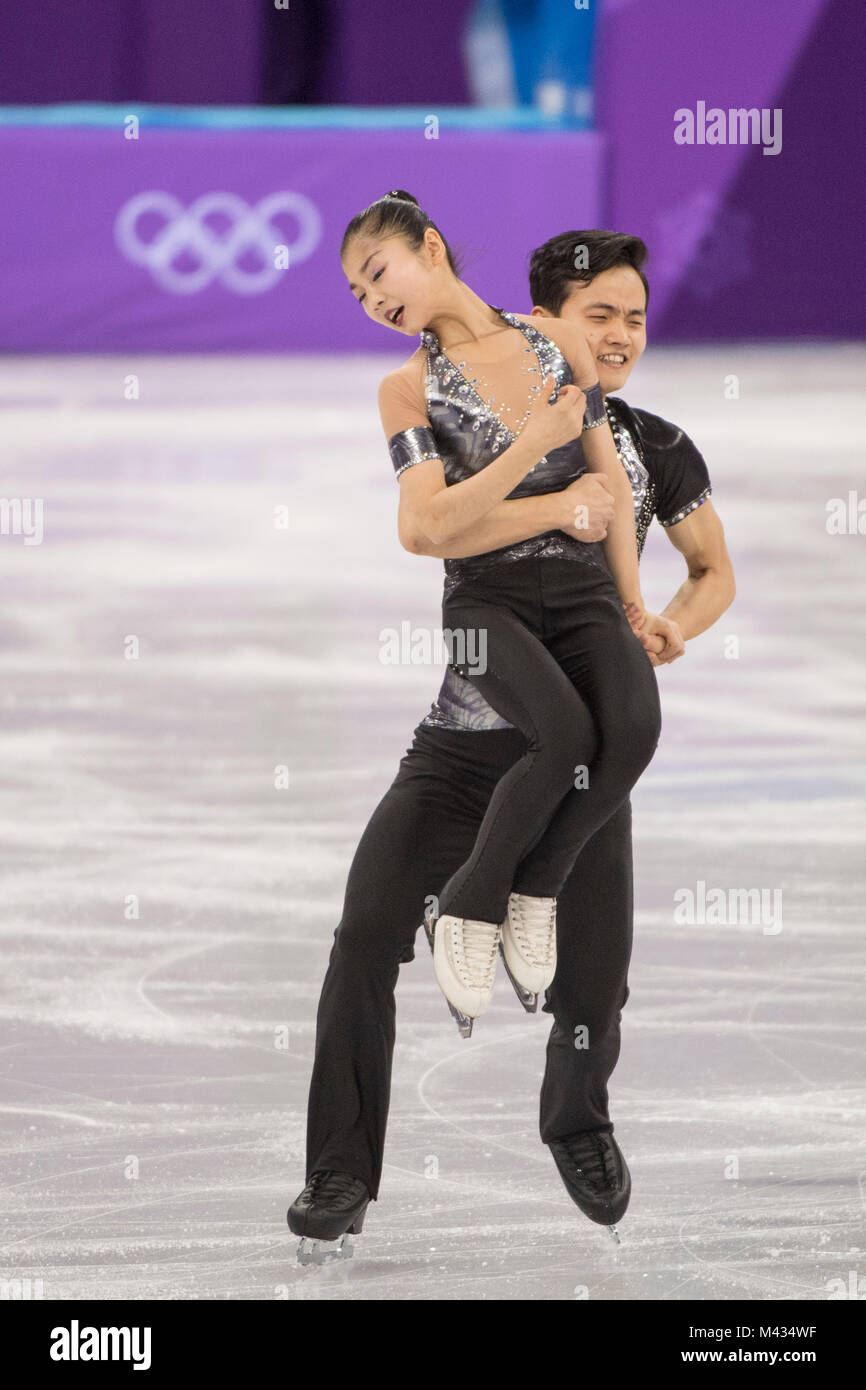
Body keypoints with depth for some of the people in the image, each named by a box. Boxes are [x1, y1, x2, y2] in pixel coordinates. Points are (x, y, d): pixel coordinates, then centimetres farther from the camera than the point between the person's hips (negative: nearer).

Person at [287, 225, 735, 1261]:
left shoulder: (658, 451, 3)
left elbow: (716, 573, 17)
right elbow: (421, 530, -24)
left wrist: (666, 629, -4)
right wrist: (559, 506, -33)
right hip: (465, 738, -1)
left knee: (595, 980, -2)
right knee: (366, 933, -15)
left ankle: (577, 1125, 32)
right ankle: (343, 1171, -3)